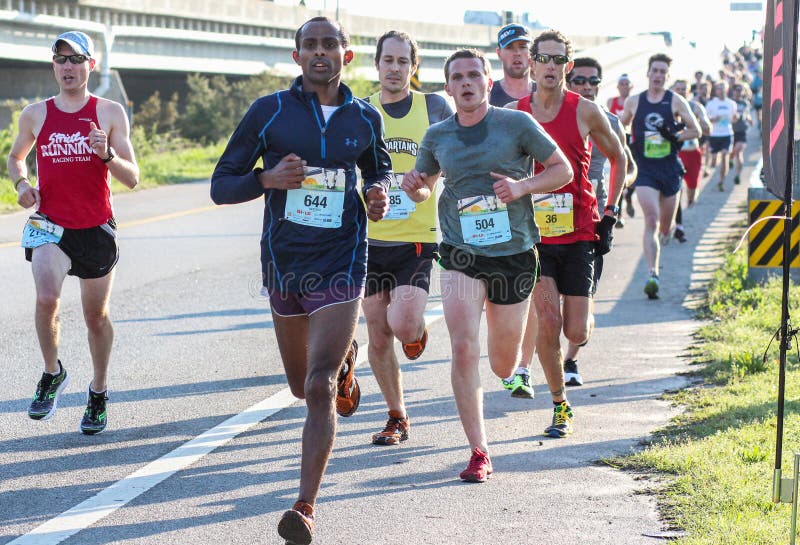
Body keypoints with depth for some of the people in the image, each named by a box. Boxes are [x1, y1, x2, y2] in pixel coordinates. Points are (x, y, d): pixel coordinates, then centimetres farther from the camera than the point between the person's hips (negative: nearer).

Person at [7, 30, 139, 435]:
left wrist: (108, 154, -23)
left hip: (97, 228, 0)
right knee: (46, 299, -24)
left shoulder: (110, 114, -1)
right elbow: (16, 156, 22)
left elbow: (132, 178, -3)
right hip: (50, 224, 0)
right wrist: (21, 183, 1)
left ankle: (98, 391, 31)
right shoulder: (35, 114, 3)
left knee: (96, 315, 10)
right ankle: (52, 374, 0)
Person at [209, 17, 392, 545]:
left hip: (341, 265, -1)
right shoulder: (268, 111, -1)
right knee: (303, 385, 18)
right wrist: (268, 178, -19)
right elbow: (221, 186, 0)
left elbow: (379, 168, 26)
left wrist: (378, 194, 2)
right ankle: (344, 360, 55)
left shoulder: (366, 119, 4)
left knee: (319, 390, -15)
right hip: (284, 267, 2)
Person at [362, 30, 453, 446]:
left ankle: (417, 330, 19)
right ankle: (397, 418, 20)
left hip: (417, 240, -2)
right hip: (370, 240, 2)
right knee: (378, 337, 4)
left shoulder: (434, 107, 2)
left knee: (403, 325, -19)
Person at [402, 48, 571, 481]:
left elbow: (563, 170, 3)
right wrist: (414, 186, -5)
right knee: (463, 349, -17)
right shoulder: (437, 136, 5)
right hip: (461, 254, 1)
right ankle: (478, 452, -8)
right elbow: (423, 188, 20)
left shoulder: (517, 124, -2)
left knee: (503, 366, 11)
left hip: (513, 253, -1)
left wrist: (522, 186, -15)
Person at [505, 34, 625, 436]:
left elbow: (618, 158, 12)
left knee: (575, 333, -3)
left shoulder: (586, 112, -2)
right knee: (548, 321, -15)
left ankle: (585, 319, 35)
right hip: (533, 233, 0)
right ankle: (560, 405, 2)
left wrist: (609, 214, 6)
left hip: (579, 233, 0)